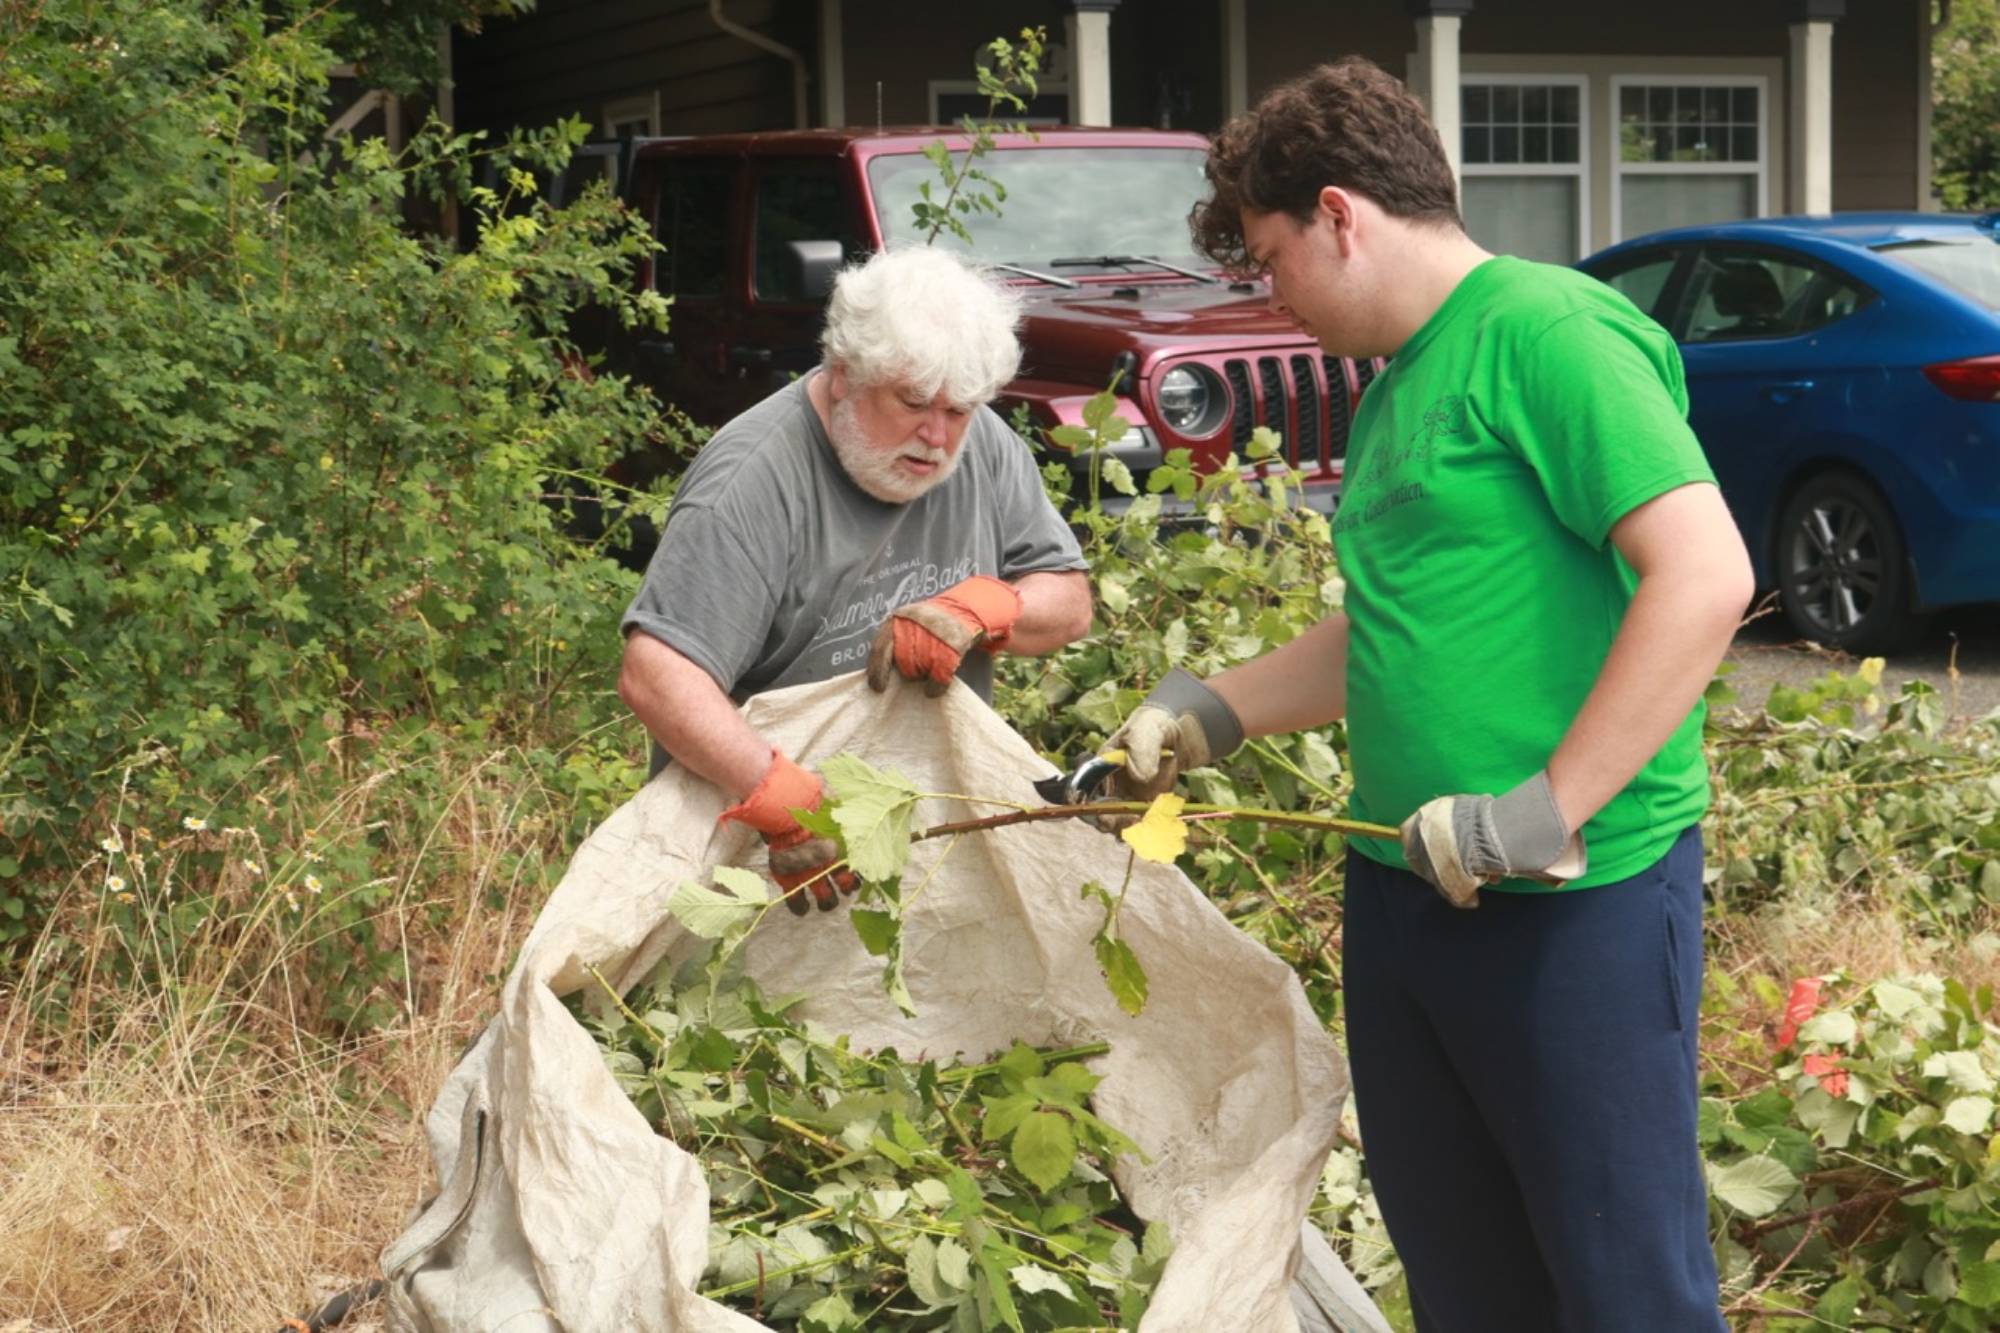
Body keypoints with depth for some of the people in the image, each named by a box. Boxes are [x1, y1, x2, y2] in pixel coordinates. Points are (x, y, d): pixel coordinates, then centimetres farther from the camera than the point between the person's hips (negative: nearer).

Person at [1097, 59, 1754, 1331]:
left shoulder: (1544, 329, -14)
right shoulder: (1398, 387, 16)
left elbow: (1706, 575, -23)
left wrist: (1547, 810, -24)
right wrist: (1214, 709, 18)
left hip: (1580, 899, -9)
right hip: (1406, 885, 9)